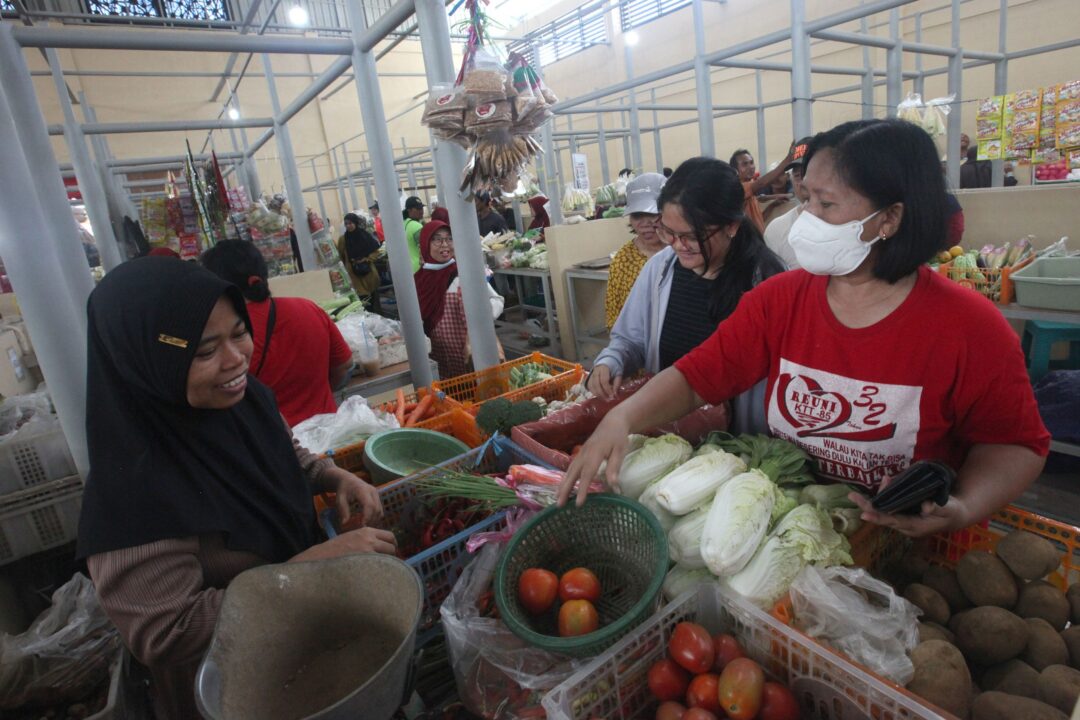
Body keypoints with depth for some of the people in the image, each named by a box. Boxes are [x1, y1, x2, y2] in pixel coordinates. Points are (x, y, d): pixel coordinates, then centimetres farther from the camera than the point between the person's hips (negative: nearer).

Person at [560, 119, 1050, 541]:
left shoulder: (969, 327, -12)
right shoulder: (778, 299, -5)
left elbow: (1014, 442, -1)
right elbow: (696, 375, -6)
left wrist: (964, 508, -21)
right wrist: (623, 417, -23)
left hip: (908, 549, -1)